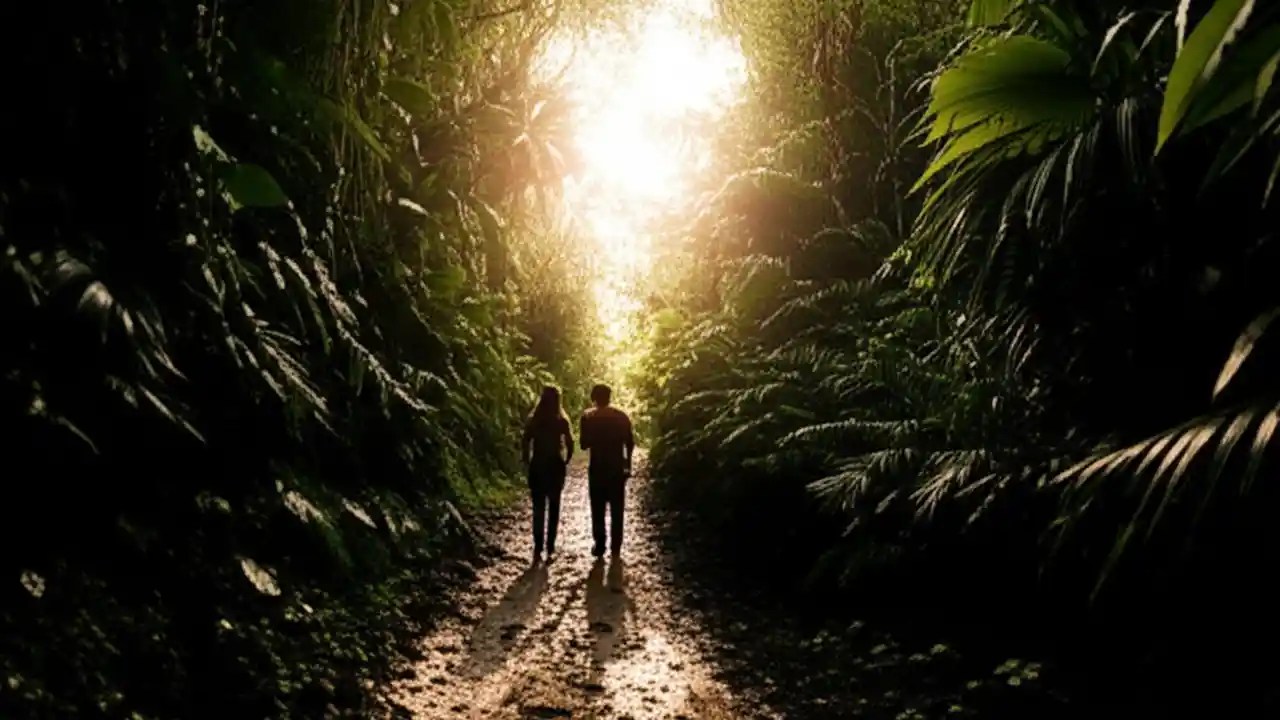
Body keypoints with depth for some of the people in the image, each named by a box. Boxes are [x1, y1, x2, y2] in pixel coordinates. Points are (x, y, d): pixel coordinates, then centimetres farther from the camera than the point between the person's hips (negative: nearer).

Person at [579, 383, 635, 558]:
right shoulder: (621, 416, -1)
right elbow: (630, 443, -1)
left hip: (597, 468, -1)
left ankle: (600, 545, 8)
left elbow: (584, 444, -6)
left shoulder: (588, 417, -6)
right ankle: (616, 547, 9)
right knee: (616, 510, 8)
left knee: (598, 509, 9)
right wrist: (628, 465, 10)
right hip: (617, 468, 1)